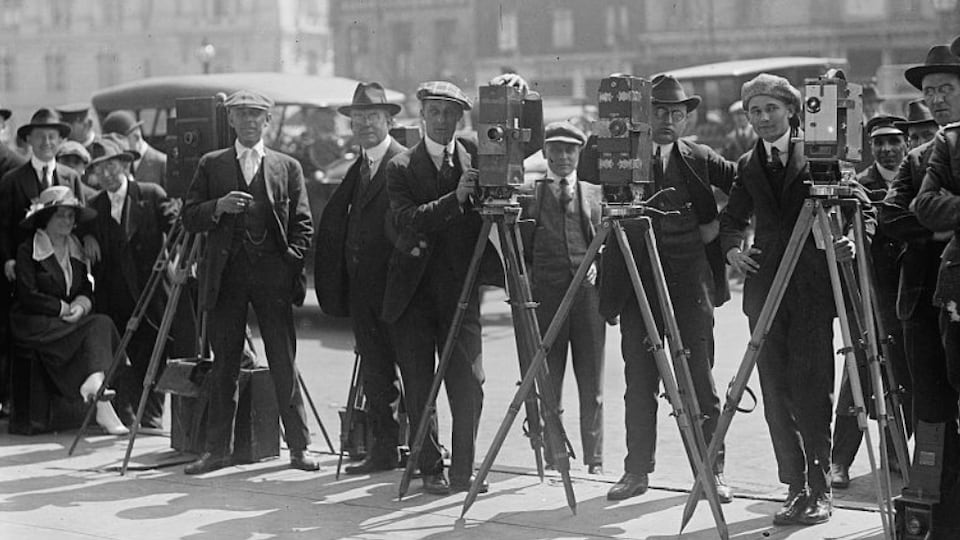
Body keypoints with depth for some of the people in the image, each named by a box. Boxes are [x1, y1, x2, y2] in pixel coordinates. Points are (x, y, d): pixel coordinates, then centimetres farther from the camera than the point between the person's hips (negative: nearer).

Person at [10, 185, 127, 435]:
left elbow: (86, 290, 16)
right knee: (100, 324, -26)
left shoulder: (76, 251, 18)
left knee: (101, 323, -26)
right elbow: (28, 296, -9)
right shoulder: (27, 251, -2)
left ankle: (95, 385, -34)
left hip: (68, 321, 6)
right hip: (34, 325, -6)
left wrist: (81, 305, -7)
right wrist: (64, 308, -12)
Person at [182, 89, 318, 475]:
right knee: (223, 366, 4)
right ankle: (217, 449, 11)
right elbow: (190, 219, 6)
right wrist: (219, 206, -12)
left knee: (285, 365, -1)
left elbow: (302, 224, 9)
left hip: (273, 275, 0)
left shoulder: (288, 167, 11)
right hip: (226, 276, 1)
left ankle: (298, 447, 6)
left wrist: (292, 259, -5)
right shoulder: (211, 165, 12)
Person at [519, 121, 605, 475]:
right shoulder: (529, 194, 10)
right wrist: (525, 283, -2)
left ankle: (594, 462, 8)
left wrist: (598, 264, -3)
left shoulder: (596, 194, 14)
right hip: (545, 297, -1)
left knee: (592, 388, 2)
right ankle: (552, 460, 7)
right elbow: (520, 250, 10)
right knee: (547, 386, 0)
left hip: (589, 296, 1)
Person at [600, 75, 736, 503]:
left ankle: (712, 471, 9)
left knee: (700, 382, 1)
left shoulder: (699, 159, 7)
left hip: (690, 280, 0)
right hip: (638, 282, 0)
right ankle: (637, 470, 13)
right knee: (639, 382, 4)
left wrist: (721, 226, 0)